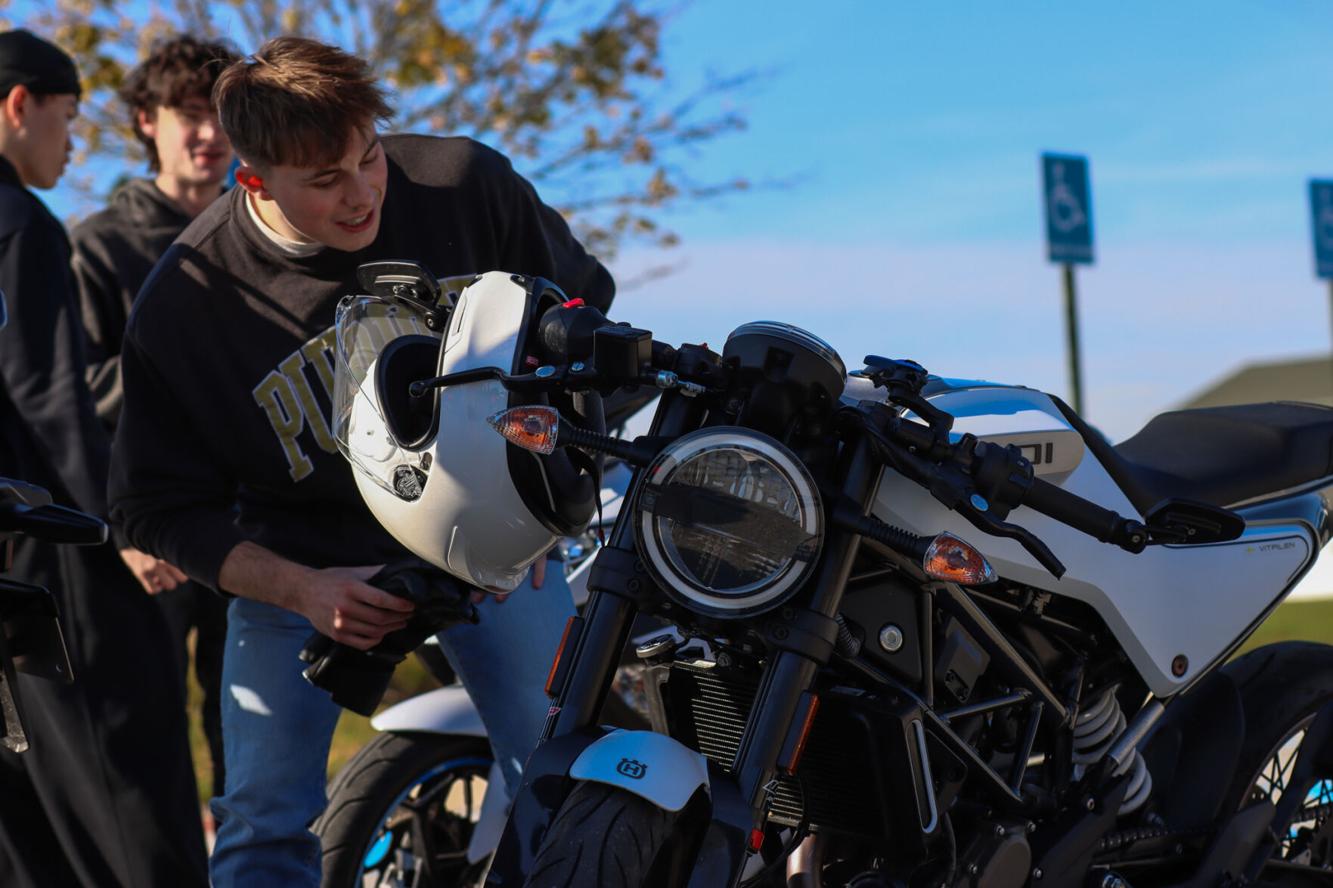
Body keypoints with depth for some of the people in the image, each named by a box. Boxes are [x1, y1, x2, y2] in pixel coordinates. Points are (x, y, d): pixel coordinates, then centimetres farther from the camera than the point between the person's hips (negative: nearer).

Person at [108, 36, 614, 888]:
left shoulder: (464, 183, -15)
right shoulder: (183, 300, -17)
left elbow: (581, 299, 3)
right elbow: (163, 505, -8)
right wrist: (303, 591, -23)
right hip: (299, 559, -1)